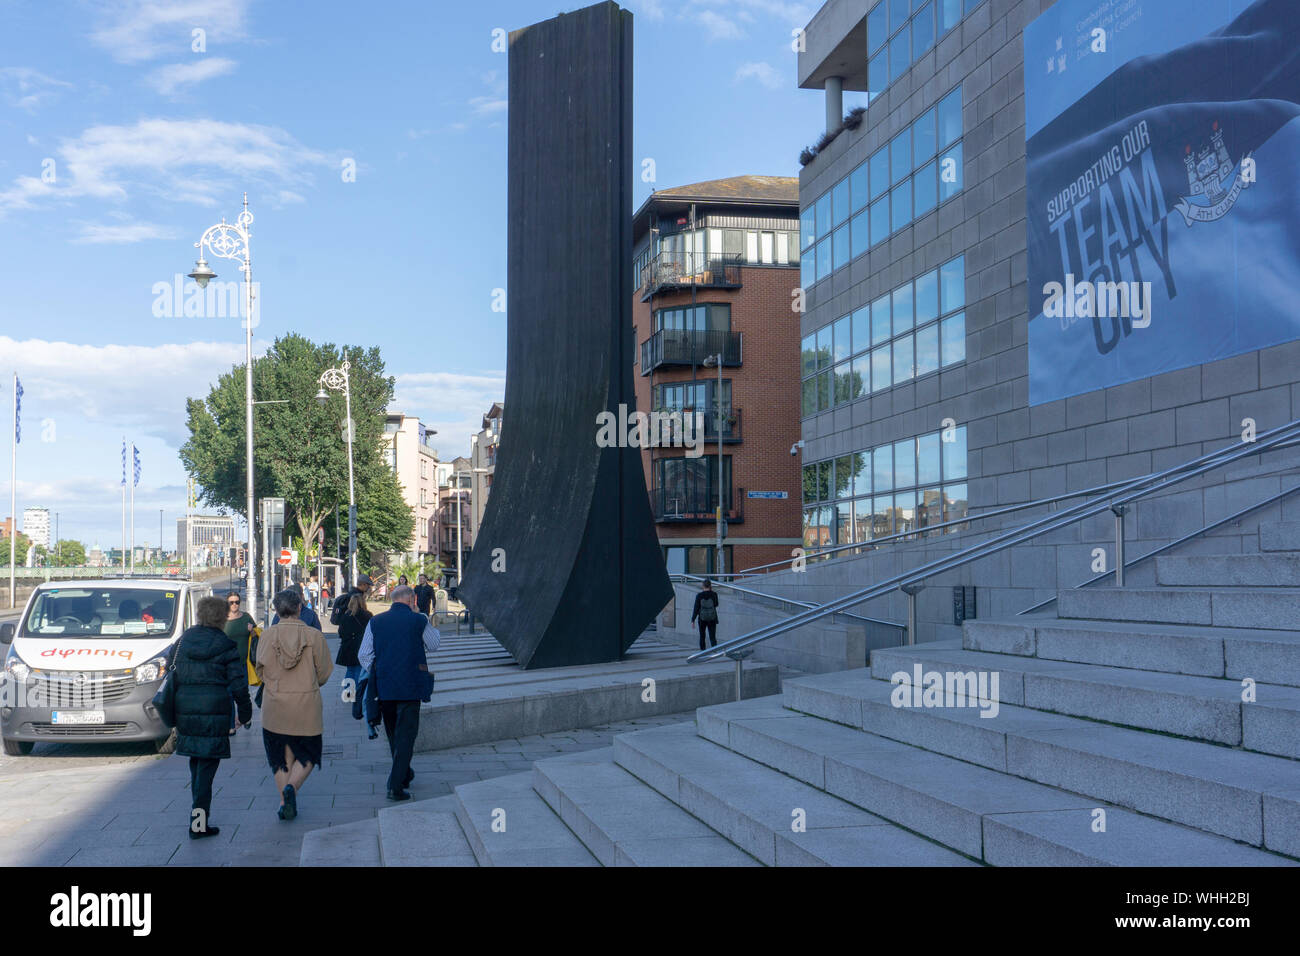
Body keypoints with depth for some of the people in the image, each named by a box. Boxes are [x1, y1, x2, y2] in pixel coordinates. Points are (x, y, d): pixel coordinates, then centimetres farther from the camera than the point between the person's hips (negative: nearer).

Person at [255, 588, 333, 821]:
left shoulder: (267, 636, -6)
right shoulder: (314, 636, -9)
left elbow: (261, 673, 2)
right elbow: (323, 674, -1)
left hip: (275, 707, 2)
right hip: (307, 706, -2)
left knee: (281, 757, 16)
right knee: (307, 755, 13)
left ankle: (285, 802, 15)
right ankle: (292, 787, -12)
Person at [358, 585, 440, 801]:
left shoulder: (375, 622, 4)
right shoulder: (419, 621, -4)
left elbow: (364, 655, 2)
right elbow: (434, 644, 13)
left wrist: (375, 676, 14)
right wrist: (432, 628, 29)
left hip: (383, 686, 4)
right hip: (410, 686, -4)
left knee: (393, 733, 20)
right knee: (406, 734, 0)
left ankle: (404, 774, 36)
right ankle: (395, 785, -7)